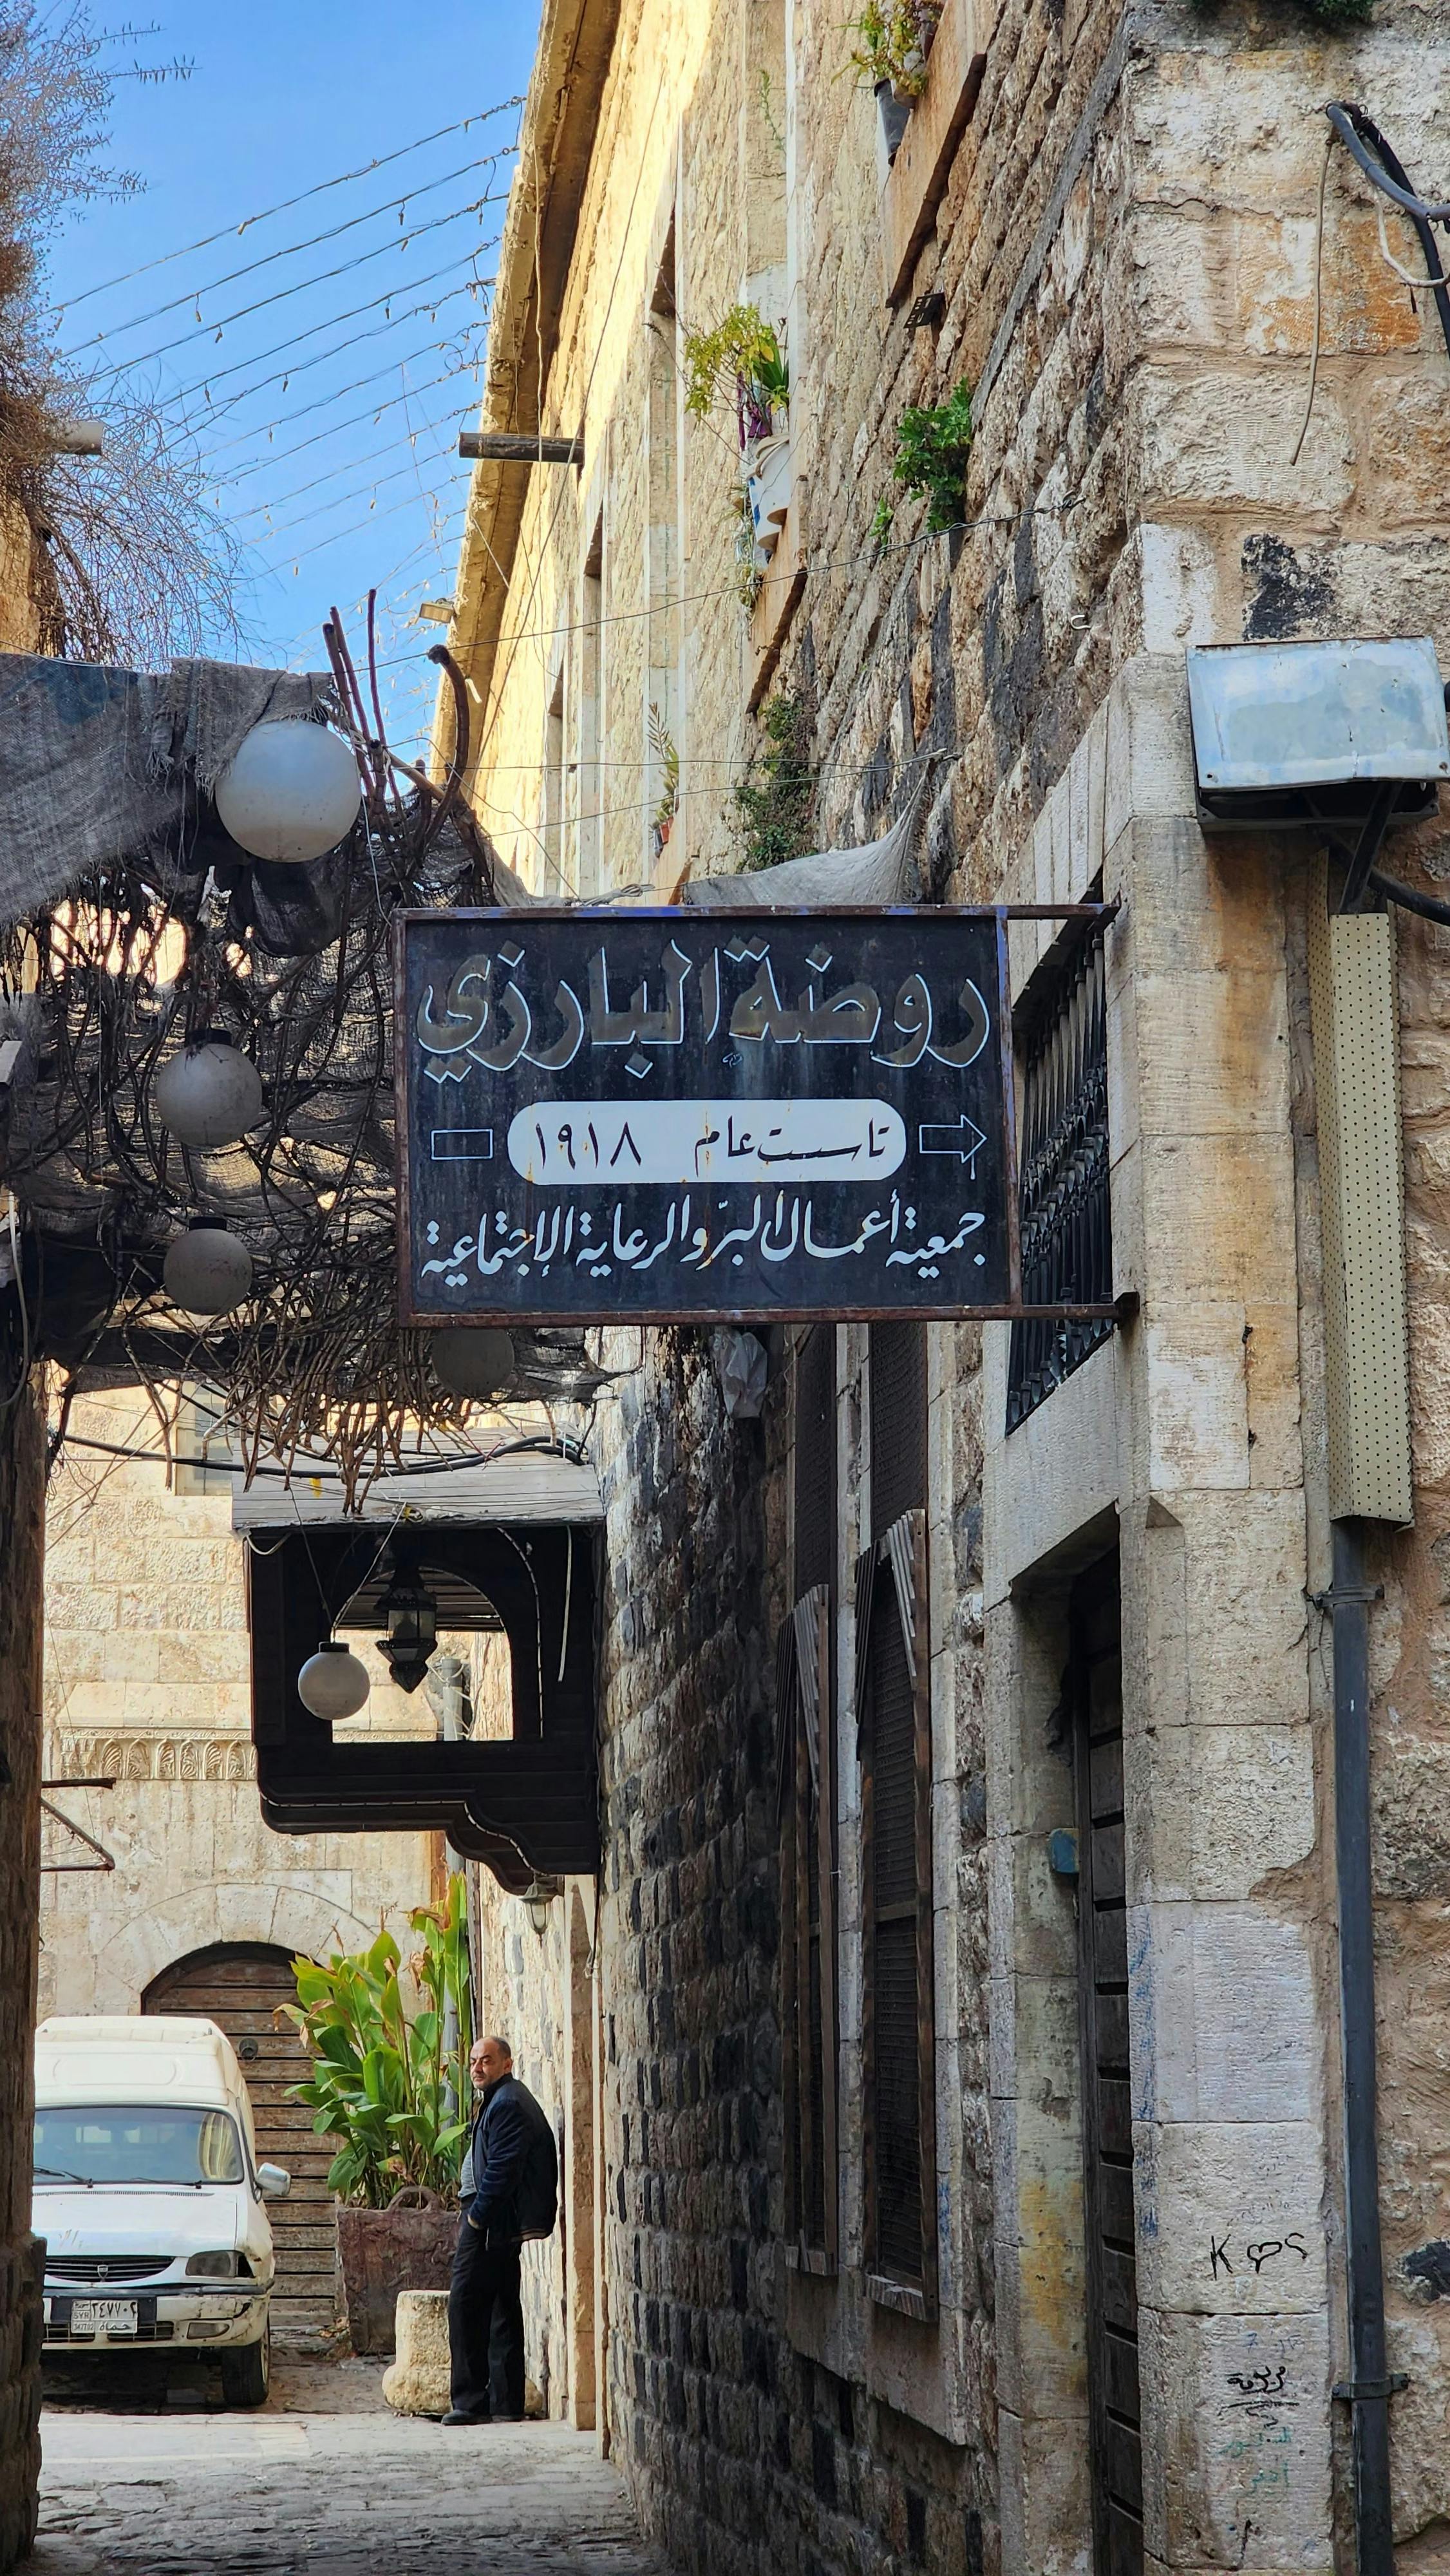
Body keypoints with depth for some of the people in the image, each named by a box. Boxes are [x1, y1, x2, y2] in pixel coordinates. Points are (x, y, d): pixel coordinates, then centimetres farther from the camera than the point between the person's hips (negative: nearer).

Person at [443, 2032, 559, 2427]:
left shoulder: (507, 2104, -14)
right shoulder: (503, 2100, 20)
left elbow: (502, 2169, -21)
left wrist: (477, 2214, -15)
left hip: (492, 2222, -11)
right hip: (503, 2225, 11)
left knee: (465, 2305, -12)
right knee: (503, 2309, 11)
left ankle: (470, 2401, -14)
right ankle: (510, 2402, 14)